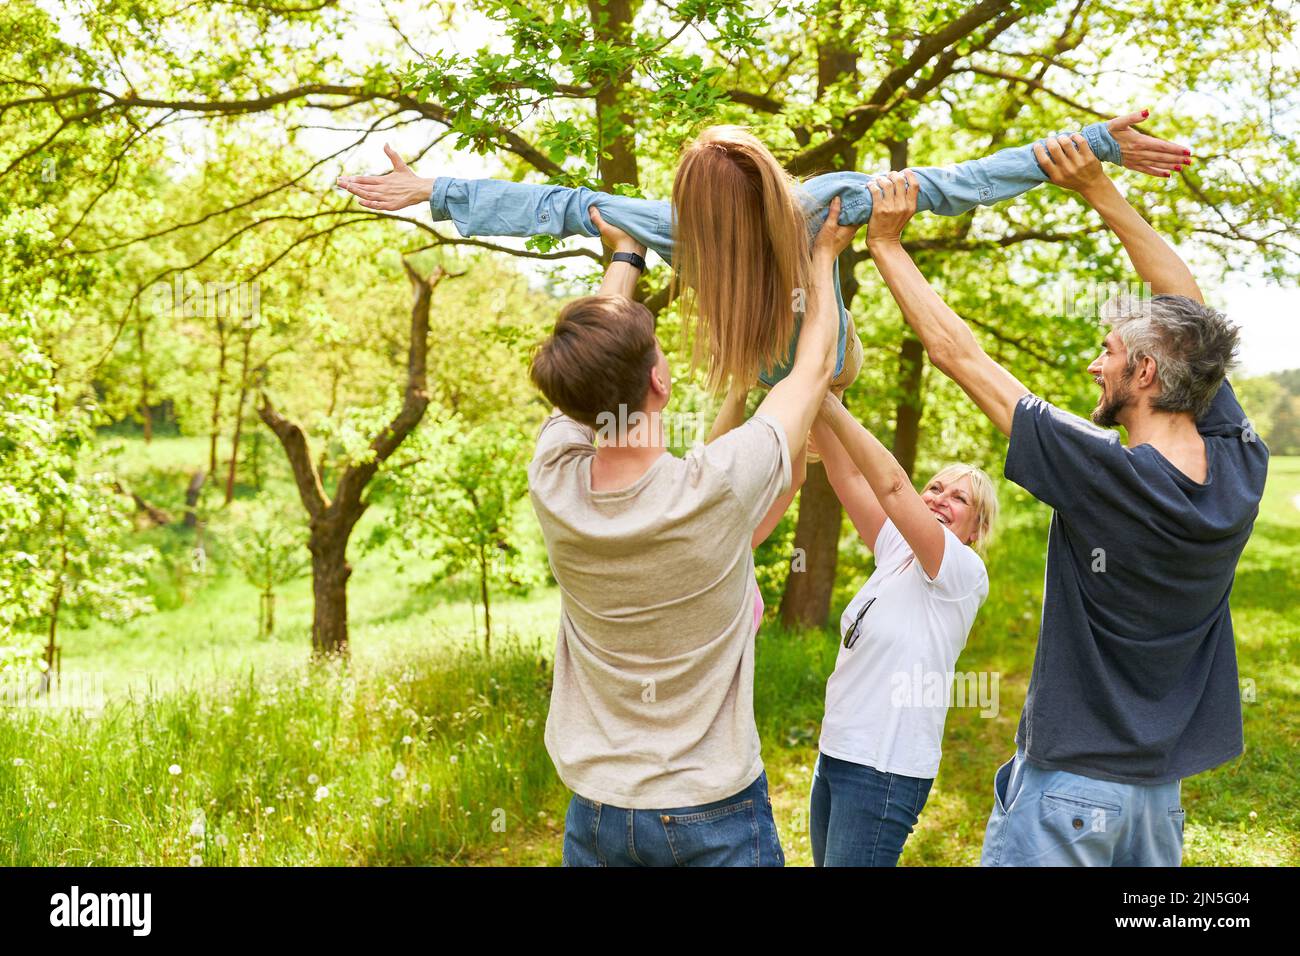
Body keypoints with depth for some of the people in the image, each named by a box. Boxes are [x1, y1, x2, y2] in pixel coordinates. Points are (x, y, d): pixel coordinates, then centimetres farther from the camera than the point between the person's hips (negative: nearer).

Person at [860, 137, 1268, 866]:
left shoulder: (1104, 477, -23)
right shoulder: (1241, 468, -6)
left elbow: (957, 353, -17)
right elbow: (1185, 301, 4)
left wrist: (886, 243, -6)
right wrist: (1099, 188, 5)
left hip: (1070, 782, -7)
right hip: (1163, 787, 7)